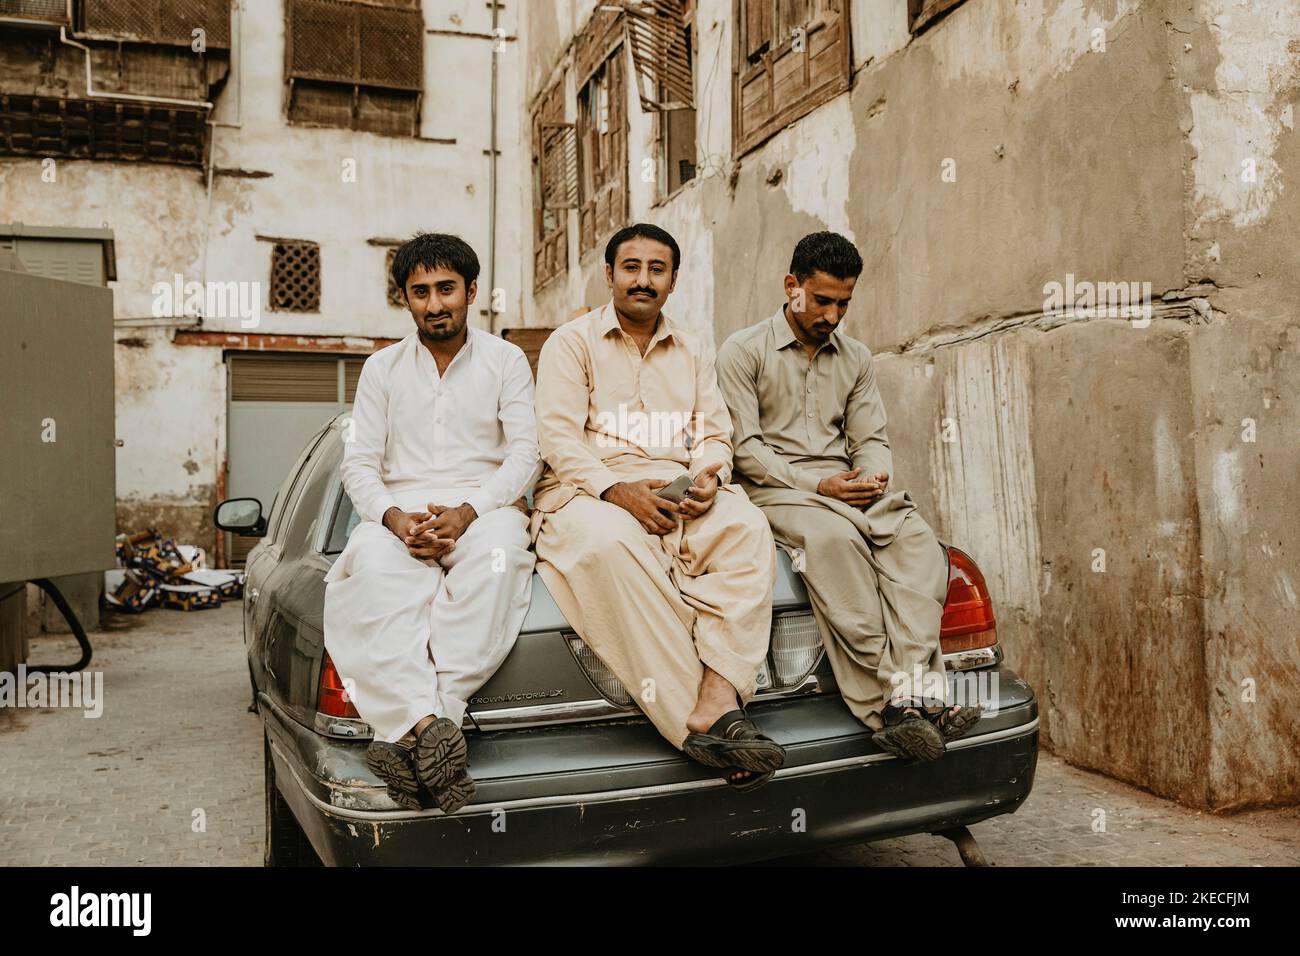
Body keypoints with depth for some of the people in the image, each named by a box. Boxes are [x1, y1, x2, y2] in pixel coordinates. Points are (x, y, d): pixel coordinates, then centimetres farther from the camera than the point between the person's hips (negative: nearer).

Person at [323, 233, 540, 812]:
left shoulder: (506, 360, 12)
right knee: (377, 568, -36)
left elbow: (526, 453, 2)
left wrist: (467, 513, -17)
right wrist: (394, 517, -14)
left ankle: (412, 733, -45)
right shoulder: (382, 368, 18)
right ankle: (430, 725, -50)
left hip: (485, 508, -1)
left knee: (497, 555, -39)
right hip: (401, 512, 2)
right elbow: (358, 463, 9)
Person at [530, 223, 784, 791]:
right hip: (588, 493, -3)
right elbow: (558, 436, -2)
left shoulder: (694, 352, 25)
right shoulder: (570, 342, 11)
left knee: (747, 529, -29)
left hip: (677, 495, 4)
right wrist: (615, 489, -20)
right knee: (610, 545, -39)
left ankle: (718, 695, -42)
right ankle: (707, 721, -40)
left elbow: (715, 435, 16)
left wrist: (710, 474, -9)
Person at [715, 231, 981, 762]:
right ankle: (888, 706, -39)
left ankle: (913, 691, -41)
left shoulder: (856, 358, 20)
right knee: (834, 537, -38)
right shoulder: (743, 351, 3)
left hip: (845, 485, 5)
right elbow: (745, 447, -6)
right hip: (775, 487, -5)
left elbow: (872, 439, 16)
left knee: (915, 537, -27)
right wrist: (817, 484, -16)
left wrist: (874, 476, -10)